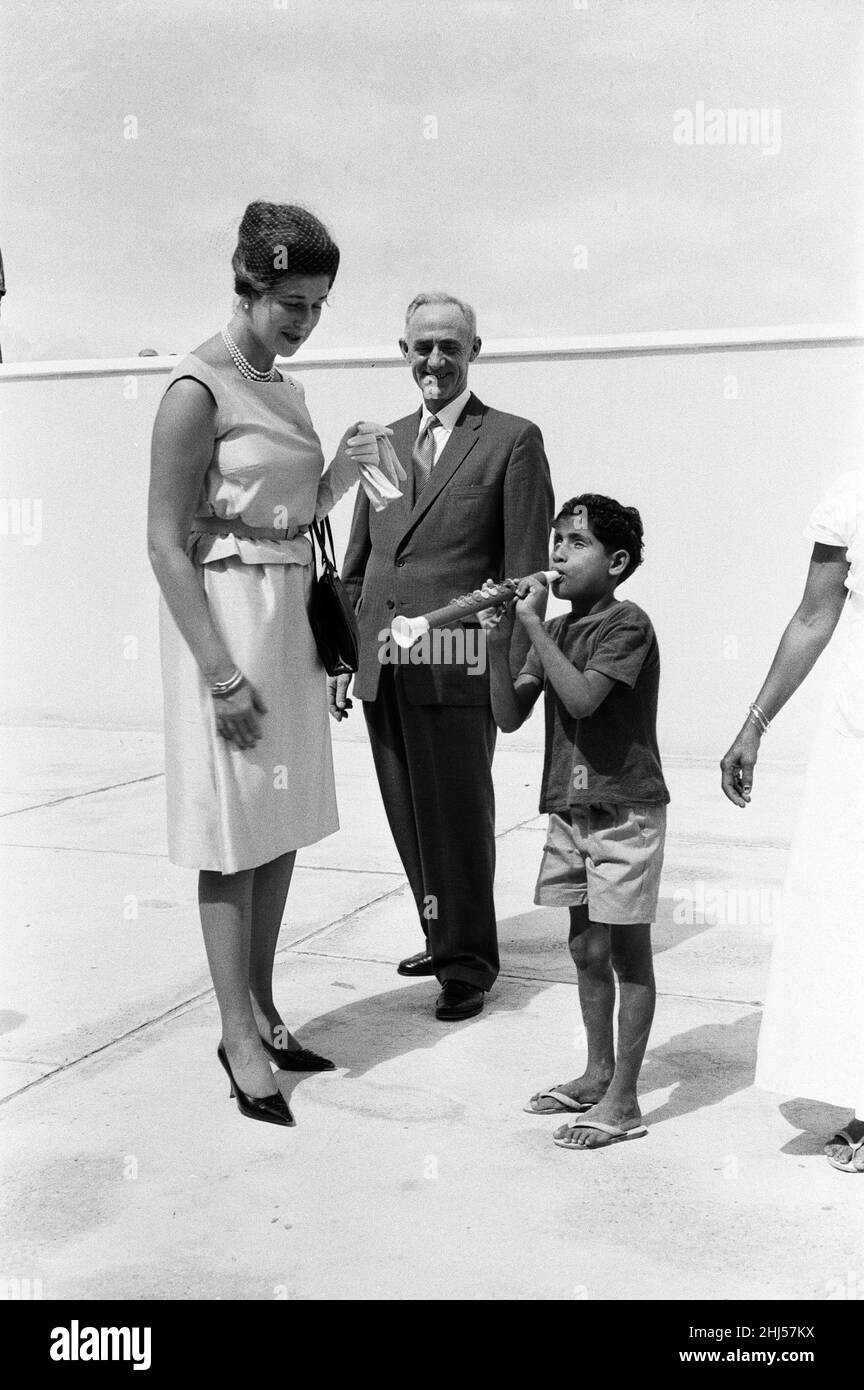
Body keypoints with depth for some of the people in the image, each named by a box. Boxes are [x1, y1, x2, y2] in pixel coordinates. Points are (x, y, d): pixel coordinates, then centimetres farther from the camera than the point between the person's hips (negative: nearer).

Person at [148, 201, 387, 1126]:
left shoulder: (282, 388, 12)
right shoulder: (199, 388, -12)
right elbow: (166, 544, -15)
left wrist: (340, 477, 0)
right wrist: (222, 673, -19)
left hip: (291, 616, 8)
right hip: (222, 614, -8)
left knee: (280, 829, 12)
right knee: (234, 837, -1)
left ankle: (261, 1011, 25)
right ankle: (239, 1039, 11)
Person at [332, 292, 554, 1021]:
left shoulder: (513, 440, 0)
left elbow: (526, 566, -4)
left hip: (457, 665, -5)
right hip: (381, 665, 5)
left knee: (459, 817, 2)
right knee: (410, 818, 13)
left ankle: (468, 962, 18)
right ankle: (442, 937, 31)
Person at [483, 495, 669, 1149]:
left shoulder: (628, 623, -12)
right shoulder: (556, 630, 10)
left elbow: (583, 699, -26)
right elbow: (510, 716, 5)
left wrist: (533, 624, -22)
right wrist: (500, 645, -9)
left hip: (626, 809, -7)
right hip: (569, 808, 7)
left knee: (627, 951, 1)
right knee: (586, 947, 16)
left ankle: (623, 1101, 9)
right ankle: (598, 1074, 31)